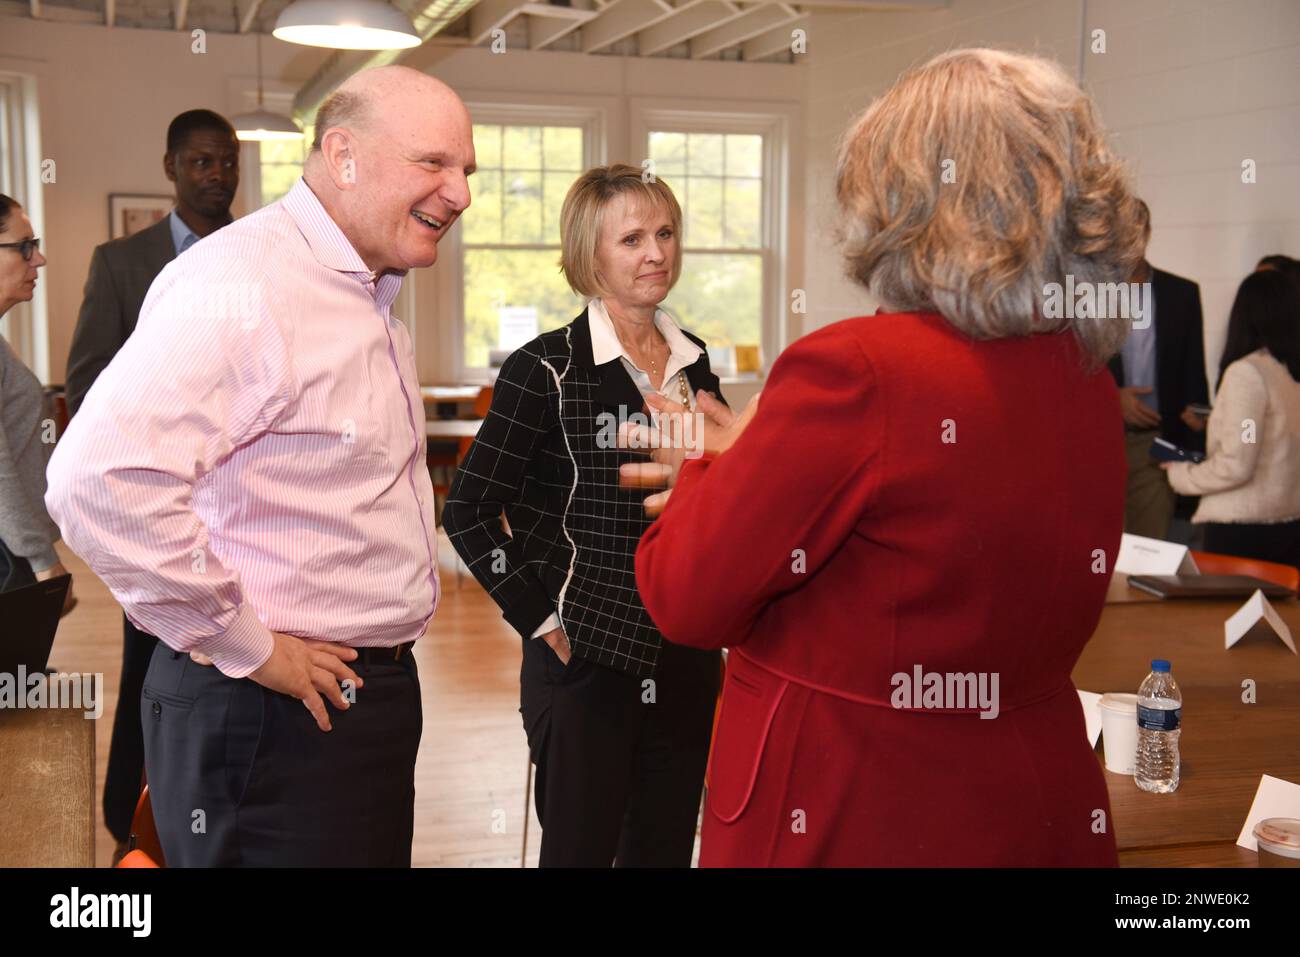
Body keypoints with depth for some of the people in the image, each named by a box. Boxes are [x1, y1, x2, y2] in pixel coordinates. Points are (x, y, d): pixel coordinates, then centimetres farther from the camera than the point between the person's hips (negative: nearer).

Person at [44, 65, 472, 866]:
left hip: (371, 694, 9)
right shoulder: (241, 285, -20)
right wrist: (246, 645, -22)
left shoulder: (369, 295, 12)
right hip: (273, 715, -9)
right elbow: (98, 479, -32)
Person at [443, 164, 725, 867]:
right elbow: (468, 511, -10)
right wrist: (540, 619, -11)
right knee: (579, 849, 6)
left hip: (686, 661, 6)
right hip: (586, 662, -5)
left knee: (667, 848, 15)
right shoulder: (548, 369, -11)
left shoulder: (693, 363, 7)